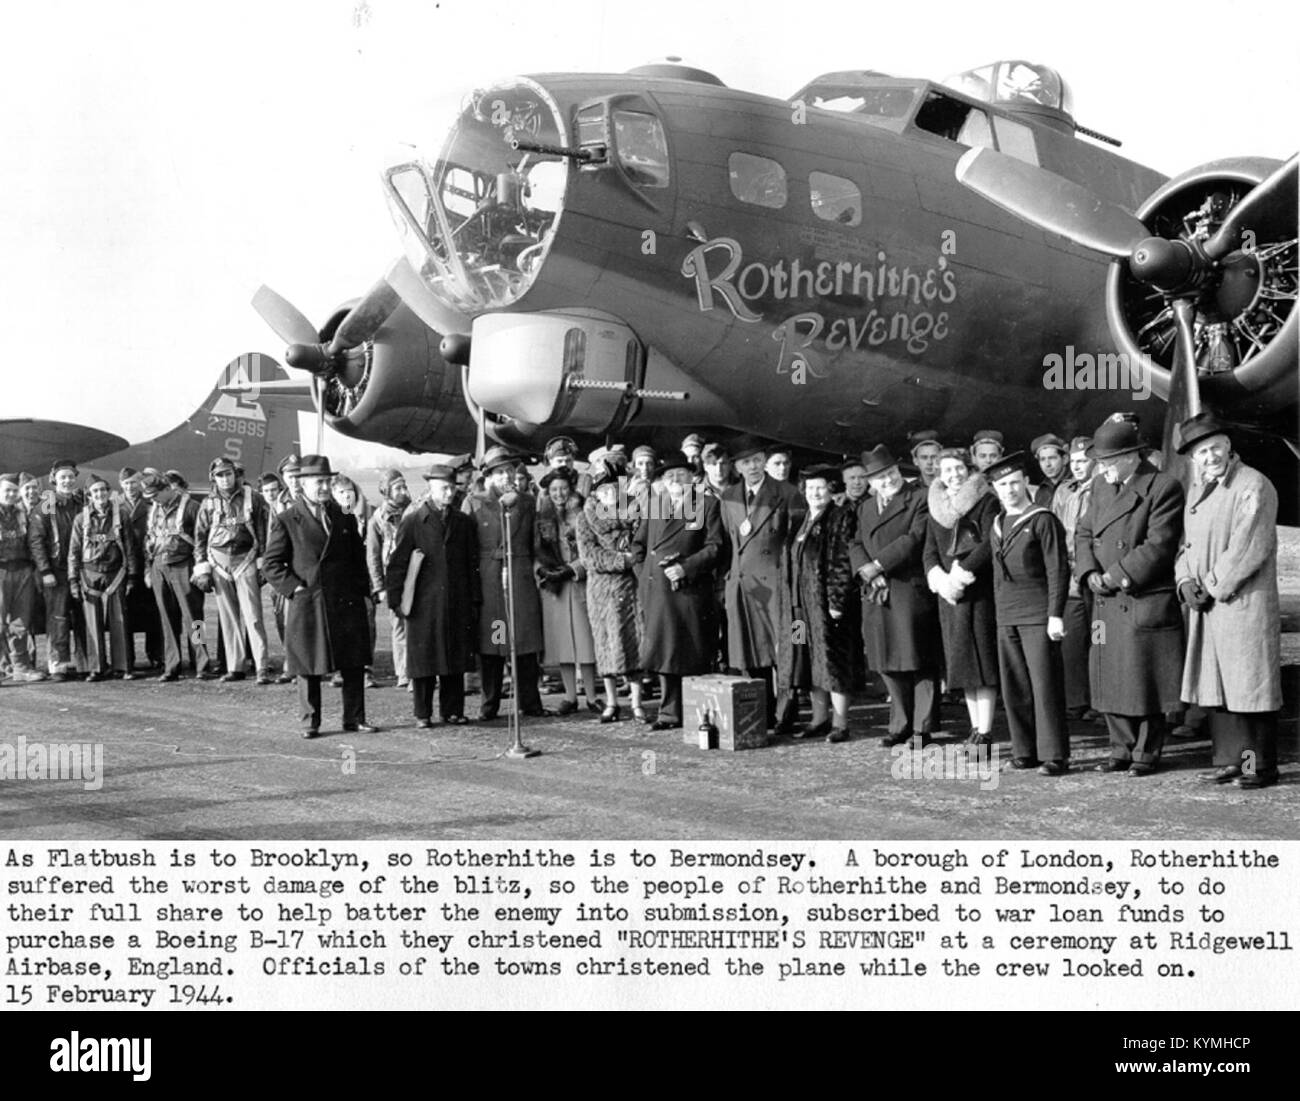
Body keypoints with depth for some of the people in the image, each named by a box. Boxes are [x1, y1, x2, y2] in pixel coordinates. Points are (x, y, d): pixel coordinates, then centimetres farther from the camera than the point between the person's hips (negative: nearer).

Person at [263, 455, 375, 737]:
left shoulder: (345, 518, 13)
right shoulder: (286, 521, 0)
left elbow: (358, 558, 19)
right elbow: (272, 564, 0)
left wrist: (360, 590, 8)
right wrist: (294, 588, -11)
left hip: (347, 603, 3)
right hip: (306, 605, -3)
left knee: (354, 665, 4)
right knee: (308, 667, 3)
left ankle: (354, 719, 13)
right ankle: (310, 722, 13)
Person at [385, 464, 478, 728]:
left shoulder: (463, 522, 11)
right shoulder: (412, 521, 0)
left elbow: (473, 563, 13)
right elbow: (396, 563, -1)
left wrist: (474, 599, 8)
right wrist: (394, 600, -5)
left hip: (457, 603, 3)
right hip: (423, 603, -3)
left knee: (455, 656, 5)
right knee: (423, 657, 0)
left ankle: (453, 710, 15)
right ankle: (422, 714, 8)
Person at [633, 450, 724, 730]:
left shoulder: (707, 505, 2)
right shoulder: (654, 505, 16)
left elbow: (714, 547, -5)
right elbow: (638, 544, 21)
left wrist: (686, 567, -14)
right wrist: (645, 571, 7)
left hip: (691, 589, -4)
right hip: (657, 590, 4)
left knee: (693, 652, -1)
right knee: (664, 651, 4)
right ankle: (670, 713, 10)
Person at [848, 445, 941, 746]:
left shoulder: (920, 498, -1)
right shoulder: (866, 507, 19)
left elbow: (915, 539, -11)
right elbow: (856, 545, 11)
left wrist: (876, 565, -12)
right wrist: (867, 572, -8)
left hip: (911, 590, -6)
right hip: (876, 595, 6)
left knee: (920, 661, -3)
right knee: (888, 664, 8)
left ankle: (922, 727, 2)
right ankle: (900, 725, 17)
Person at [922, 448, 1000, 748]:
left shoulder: (986, 501, -3)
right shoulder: (936, 507, 15)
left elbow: (990, 544, -12)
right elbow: (930, 551, 11)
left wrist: (962, 573, -17)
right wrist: (940, 578, -8)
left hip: (979, 590, -6)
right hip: (949, 593, 6)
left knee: (981, 657, -7)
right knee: (961, 661, 7)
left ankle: (985, 732, -6)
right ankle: (975, 728, 14)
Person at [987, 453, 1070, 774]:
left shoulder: (1043, 521, -5)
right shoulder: (997, 526, 15)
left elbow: (1058, 570, -9)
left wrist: (1055, 615, -14)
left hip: (1038, 615, -6)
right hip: (1006, 617, 7)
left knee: (1045, 686, -6)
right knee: (1014, 689, 7)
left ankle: (1054, 755, -2)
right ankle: (1024, 751, 15)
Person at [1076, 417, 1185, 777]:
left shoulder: (1164, 488, -11)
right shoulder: (1101, 486, 12)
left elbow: (1158, 546, -17)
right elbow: (1084, 532, 14)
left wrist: (1114, 577, -16)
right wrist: (1090, 573, -4)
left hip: (1146, 603, -7)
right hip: (1107, 605, 7)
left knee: (1145, 681, 0)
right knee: (1111, 679, 11)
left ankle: (1146, 754, 12)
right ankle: (1122, 750, 23)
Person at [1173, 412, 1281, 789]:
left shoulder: (1254, 487, -11)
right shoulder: (1197, 490, 15)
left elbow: (1248, 549, -17)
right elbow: (1187, 543, 19)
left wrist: (1215, 587, -13)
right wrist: (1186, 581, 1)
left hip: (1244, 604, -8)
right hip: (1204, 606, 8)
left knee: (1250, 686, -3)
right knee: (1215, 686, 11)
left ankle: (1260, 766, 5)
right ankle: (1229, 759, 20)